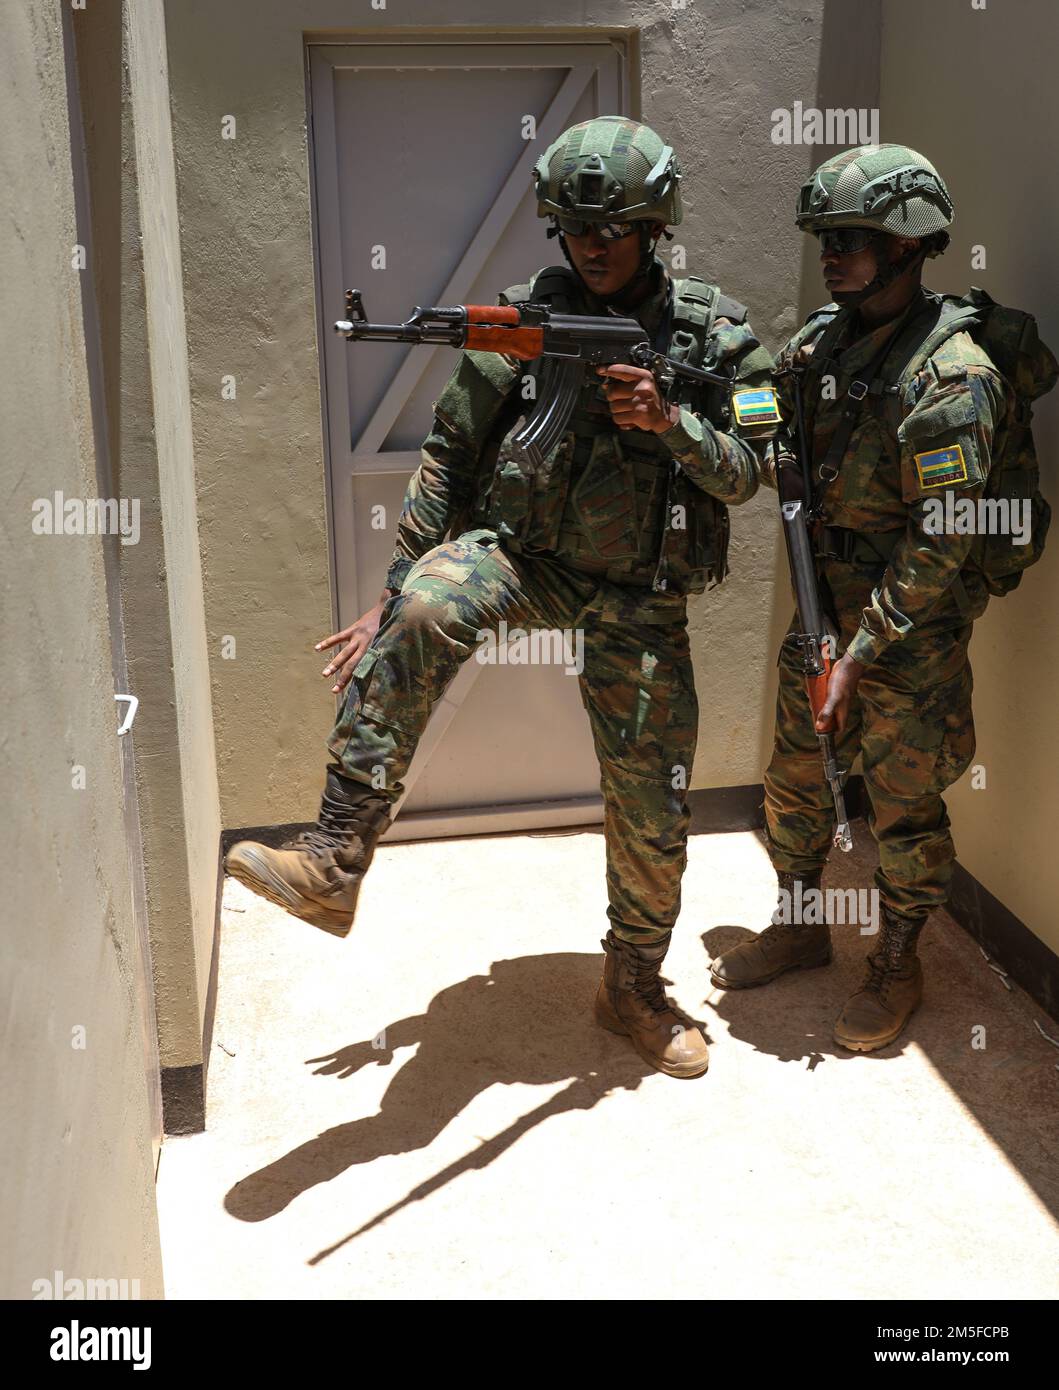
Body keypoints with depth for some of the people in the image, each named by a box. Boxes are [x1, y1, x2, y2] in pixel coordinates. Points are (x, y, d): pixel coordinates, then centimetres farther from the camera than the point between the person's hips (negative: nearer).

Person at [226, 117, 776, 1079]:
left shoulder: (713, 332, 1)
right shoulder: (524, 320, 0)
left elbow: (743, 475, -1)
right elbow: (451, 457, 1)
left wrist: (668, 420, -21)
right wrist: (394, 592, -3)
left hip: (637, 595, 1)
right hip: (520, 554, 0)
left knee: (652, 810, 4)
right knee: (429, 607, -36)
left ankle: (635, 989, 30)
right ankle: (333, 863, -33)